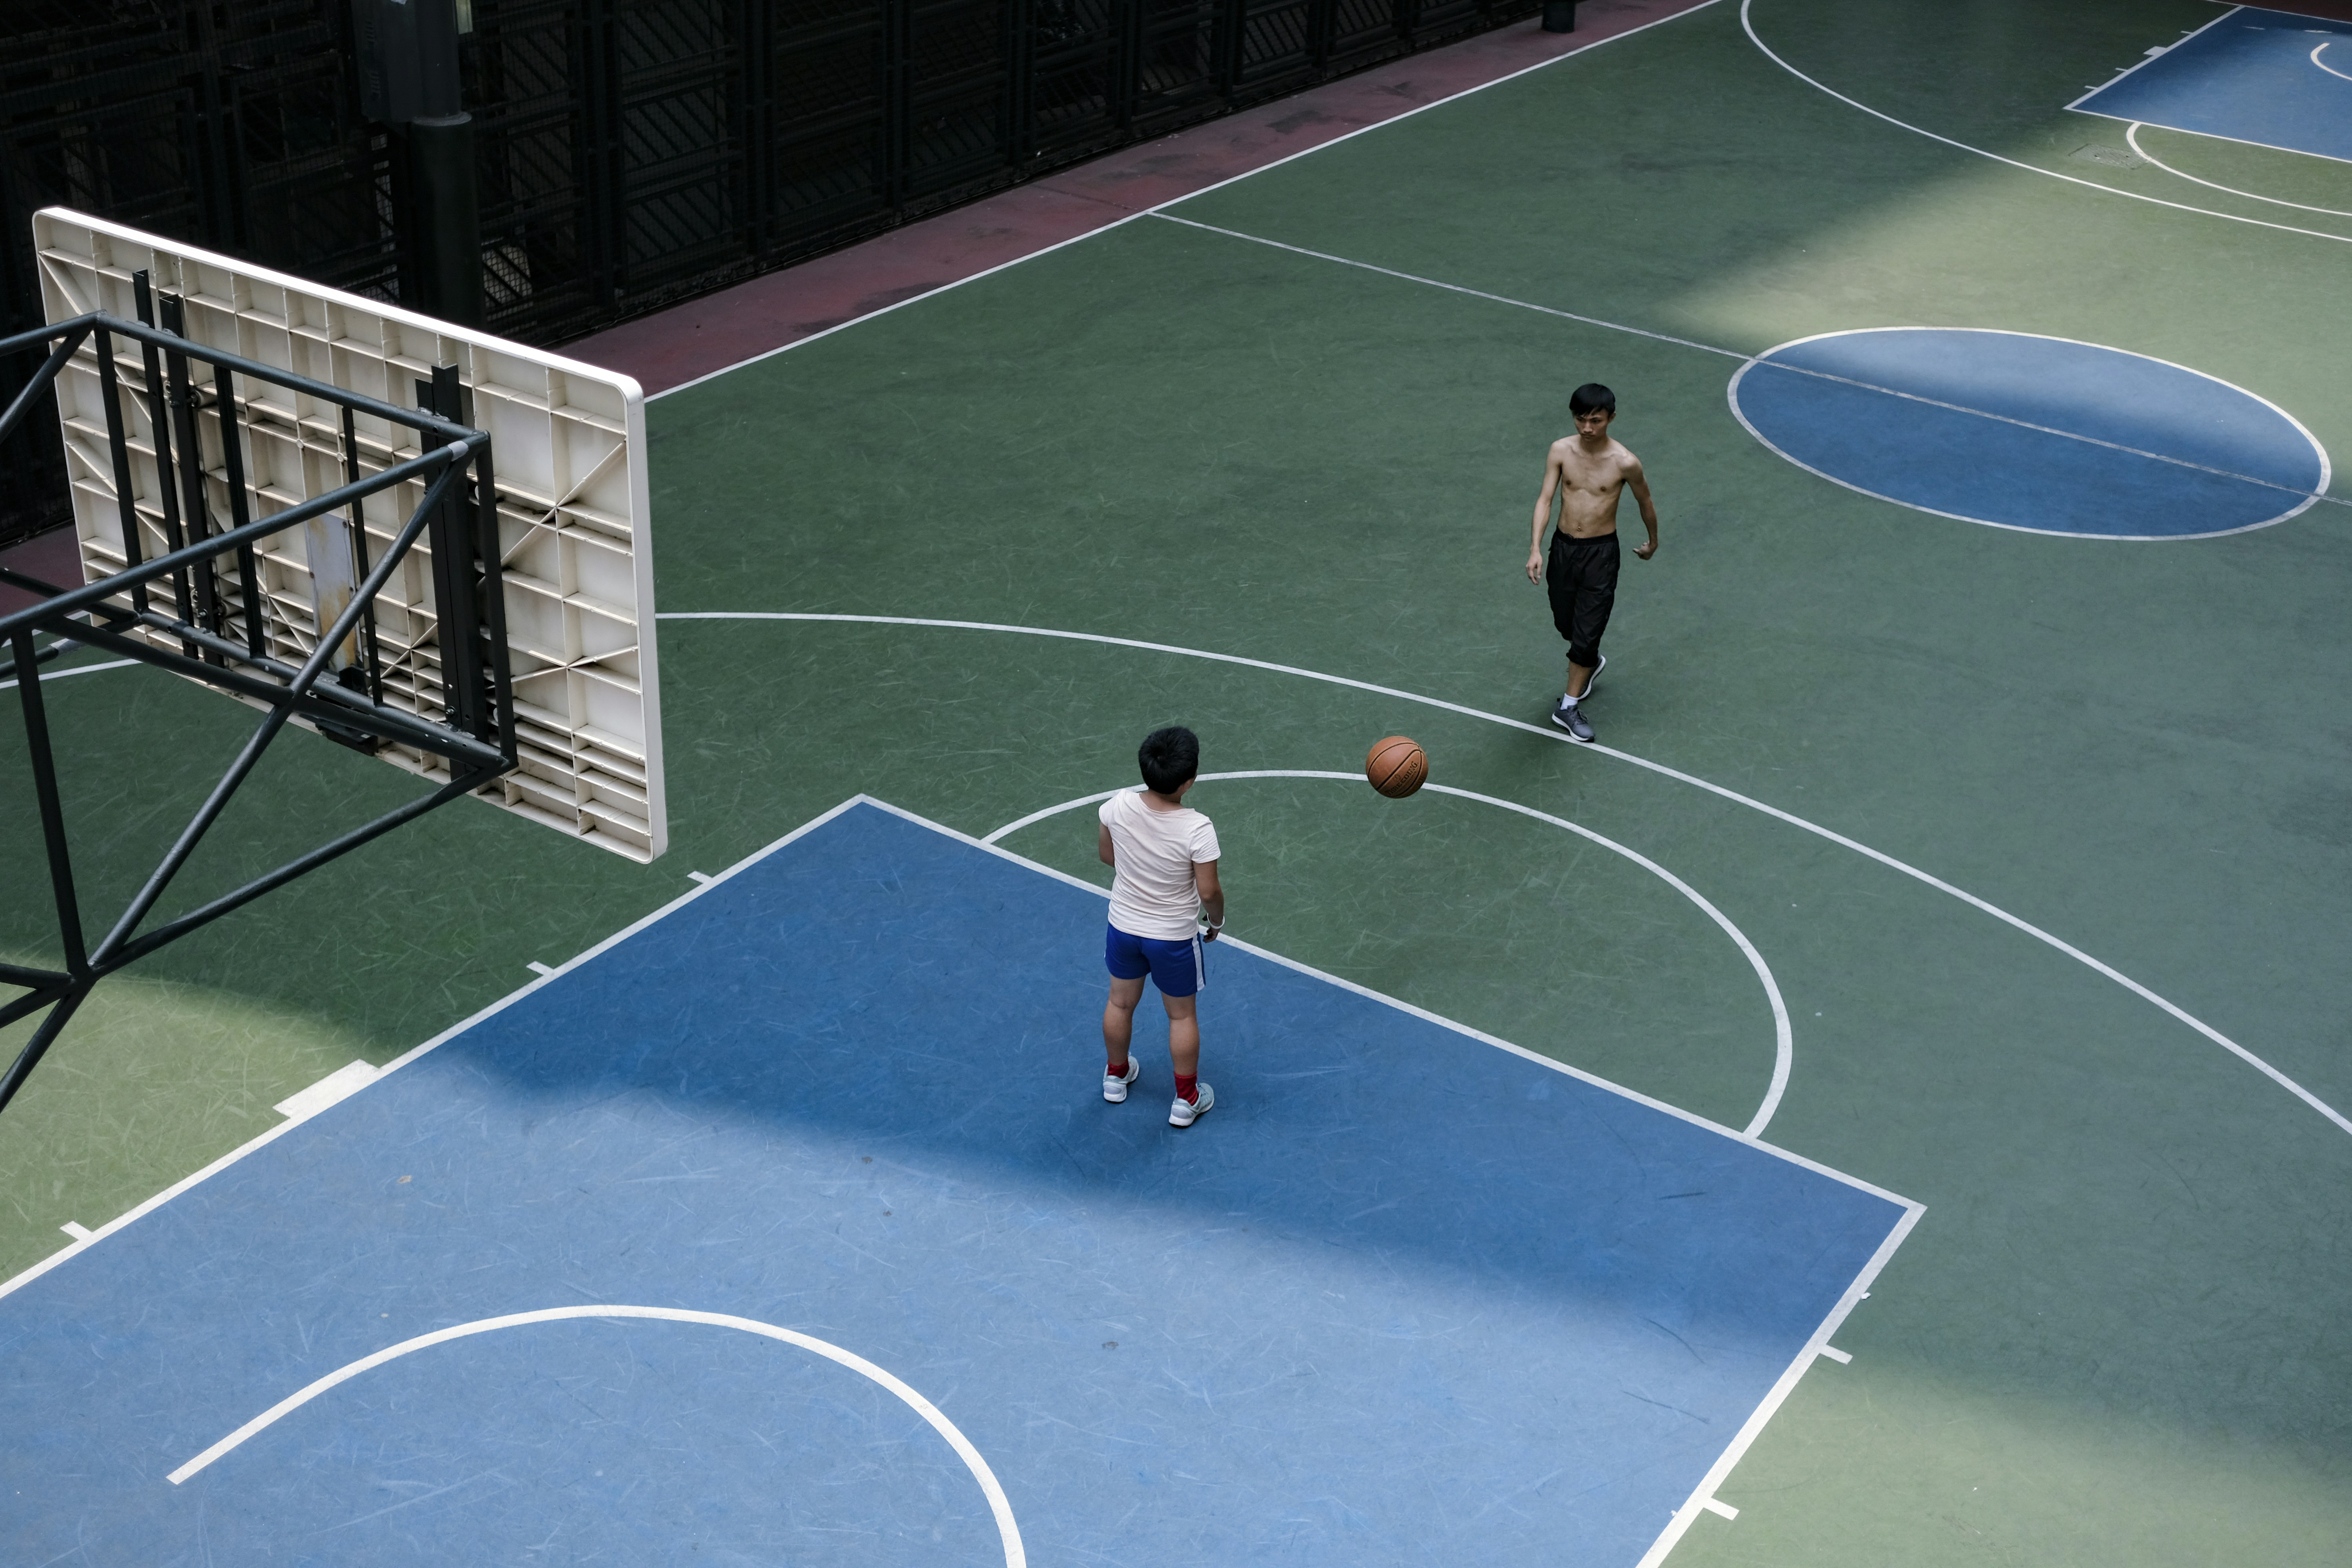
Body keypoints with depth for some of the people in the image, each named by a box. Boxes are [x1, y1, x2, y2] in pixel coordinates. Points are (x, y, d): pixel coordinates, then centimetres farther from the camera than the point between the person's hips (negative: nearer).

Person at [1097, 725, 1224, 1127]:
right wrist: (1216, 921, 0)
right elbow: (1209, 891, -22)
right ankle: (1186, 1099, 35)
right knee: (1182, 1016, 20)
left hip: (1123, 927, 4)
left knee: (1121, 1003, 27)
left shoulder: (1118, 806, -21)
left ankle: (1117, 1075, 50)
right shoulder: (1197, 829, -32)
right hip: (1175, 938, -3)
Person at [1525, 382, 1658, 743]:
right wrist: (1536, 549, -20)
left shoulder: (1625, 463, -15)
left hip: (1601, 552, -3)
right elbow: (1545, 499, -10)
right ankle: (1591, 662, 52)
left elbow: (1645, 503, 2)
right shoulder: (1561, 451, -9)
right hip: (1563, 546, 3)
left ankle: (1569, 706, 13)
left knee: (1587, 632, -1)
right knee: (1565, 623, 20)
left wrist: (1653, 541, 17)